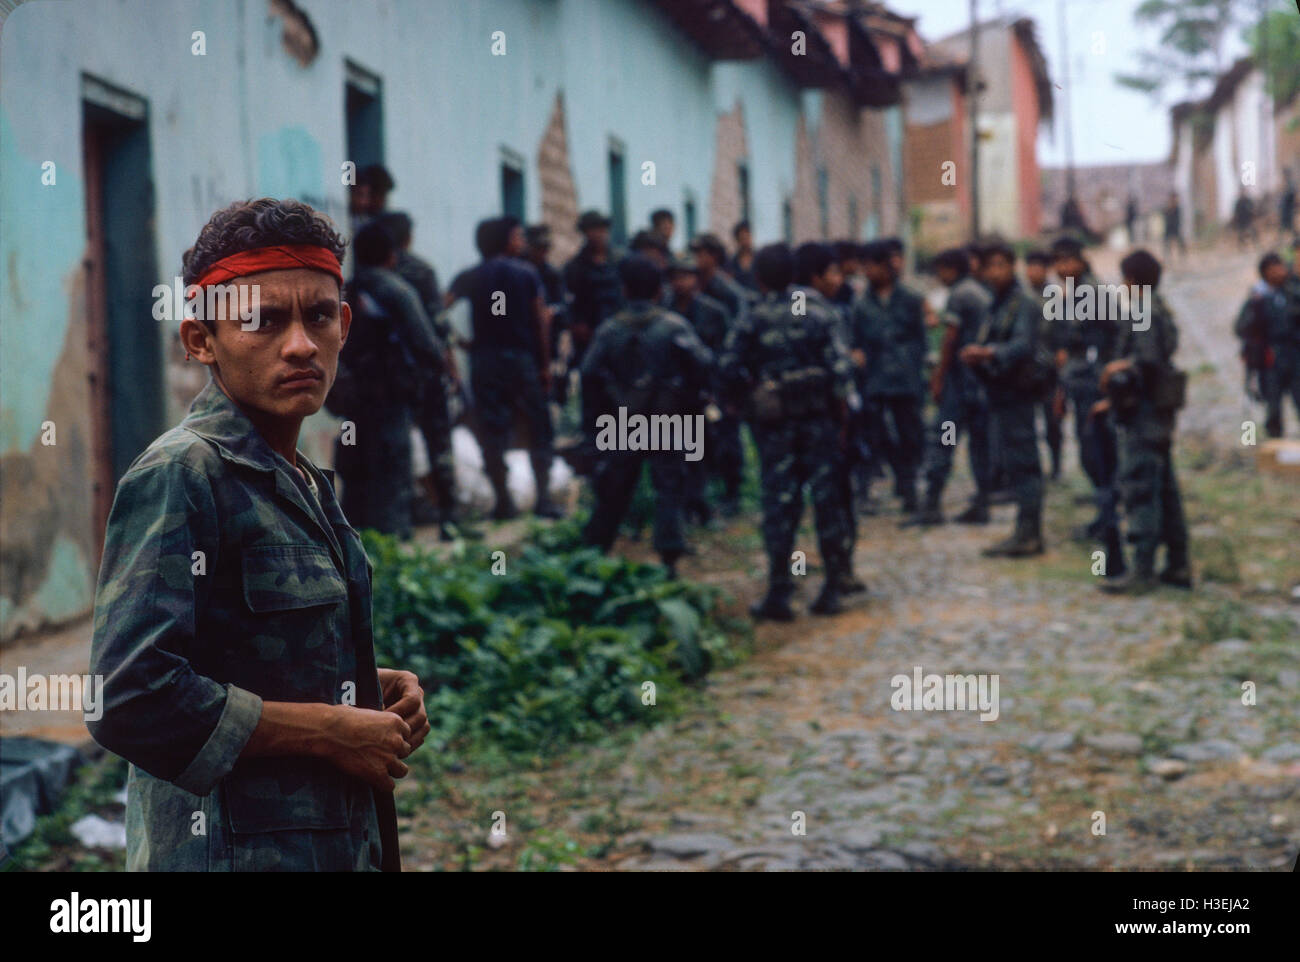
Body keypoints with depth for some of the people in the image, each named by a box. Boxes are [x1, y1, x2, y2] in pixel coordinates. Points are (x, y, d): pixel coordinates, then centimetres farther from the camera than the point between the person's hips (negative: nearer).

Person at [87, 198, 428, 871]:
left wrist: (371, 686, 5)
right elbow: (128, 700, -25)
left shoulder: (301, 485, 12)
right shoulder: (179, 476, -15)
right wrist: (334, 730, -17)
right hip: (239, 852, -8)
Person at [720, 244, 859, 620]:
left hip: (774, 422, -1)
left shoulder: (748, 323, -4)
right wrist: (841, 406, 3)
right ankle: (833, 588, 10)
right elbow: (840, 366, -6)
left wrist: (752, 393, 2)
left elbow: (730, 369, -13)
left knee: (779, 503, 2)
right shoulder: (816, 317, 0)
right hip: (818, 417, 1)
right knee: (826, 496, 7)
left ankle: (779, 594, 1)